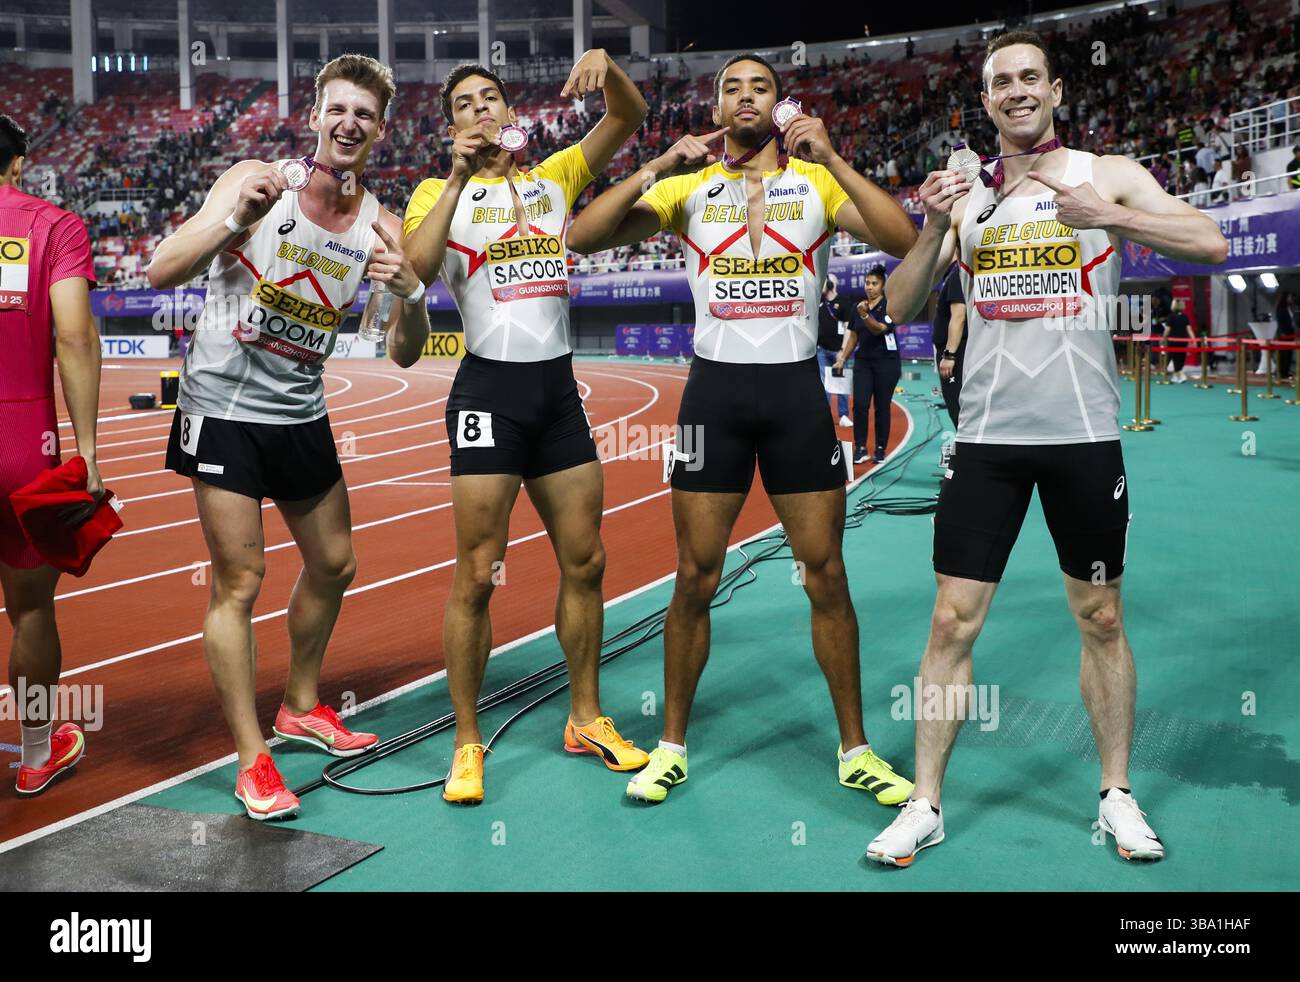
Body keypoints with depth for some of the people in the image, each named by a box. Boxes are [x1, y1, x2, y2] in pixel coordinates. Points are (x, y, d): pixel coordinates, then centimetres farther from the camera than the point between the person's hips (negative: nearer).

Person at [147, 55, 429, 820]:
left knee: (334, 565, 16)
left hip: (302, 414, 6)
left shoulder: (381, 227, -2)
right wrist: (235, 218, -33)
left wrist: (411, 291, -26)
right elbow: (162, 275, -19)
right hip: (224, 407, -5)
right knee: (240, 579, -6)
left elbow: (406, 352, -5)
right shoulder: (256, 183, -11)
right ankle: (253, 763, 4)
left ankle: (302, 708, 38)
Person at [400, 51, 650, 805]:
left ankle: (586, 720, 25)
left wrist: (606, 65, -14)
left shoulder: (555, 177, 13)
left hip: (559, 389, 4)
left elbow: (629, 118, 5)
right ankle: (467, 744, 8)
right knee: (478, 575, -4)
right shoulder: (439, 192, 4)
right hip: (491, 390, -4)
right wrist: (459, 177, -15)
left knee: (585, 562, 10)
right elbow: (415, 266, -16)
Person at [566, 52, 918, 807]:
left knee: (827, 575, 4)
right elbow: (583, 238, -4)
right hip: (716, 388, 0)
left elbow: (904, 241, -11)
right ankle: (672, 746, 18)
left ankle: (855, 749, 17)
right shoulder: (687, 186, 5)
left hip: (797, 389, 0)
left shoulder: (818, 180, 4)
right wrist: (657, 168, -12)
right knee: (695, 578, 4)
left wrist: (832, 158, -16)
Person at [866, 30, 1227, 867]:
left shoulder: (1111, 176, 2)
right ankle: (925, 805, 11)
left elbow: (1211, 243, -9)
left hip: (1084, 436, -1)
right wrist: (934, 230, -9)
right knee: (952, 620, 0)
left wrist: (1104, 215, -21)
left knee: (1101, 618, 10)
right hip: (988, 439, 2)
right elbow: (901, 310, 6)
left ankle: (1118, 795, 25)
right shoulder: (964, 194, 9)